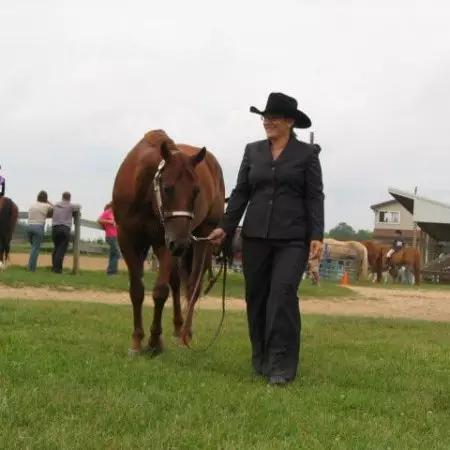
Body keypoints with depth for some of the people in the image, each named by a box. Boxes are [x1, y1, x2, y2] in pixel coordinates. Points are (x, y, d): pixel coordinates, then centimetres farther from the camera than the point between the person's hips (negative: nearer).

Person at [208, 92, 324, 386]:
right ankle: (261, 360, 21)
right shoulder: (253, 151, 10)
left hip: (292, 238, -4)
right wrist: (225, 227, 1)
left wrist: (317, 236, -11)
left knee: (283, 295, -14)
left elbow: (315, 198, -2)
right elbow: (240, 193, 10)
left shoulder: (307, 153, 1)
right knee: (256, 298, 8)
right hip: (255, 236, 4)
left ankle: (282, 366, -10)